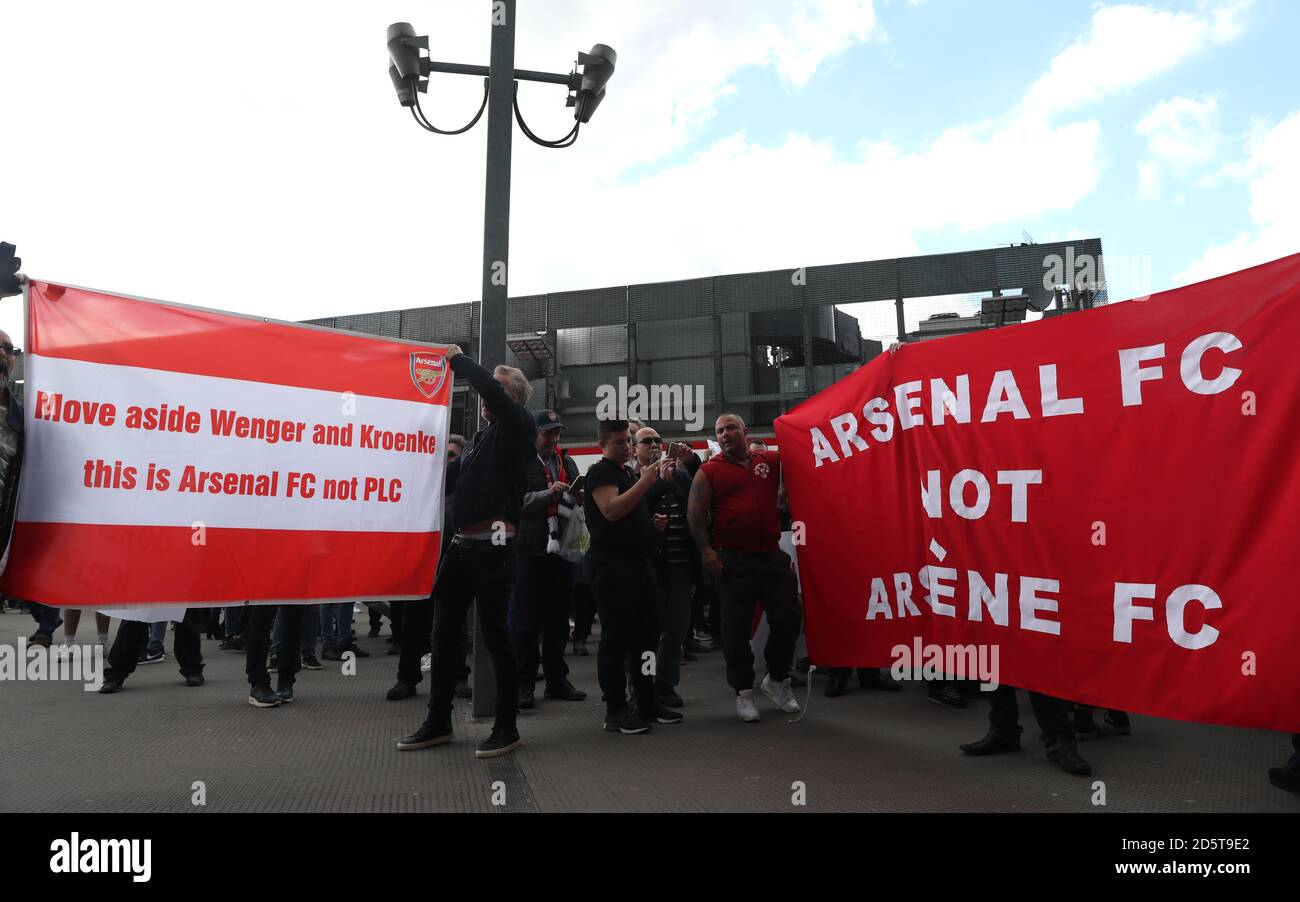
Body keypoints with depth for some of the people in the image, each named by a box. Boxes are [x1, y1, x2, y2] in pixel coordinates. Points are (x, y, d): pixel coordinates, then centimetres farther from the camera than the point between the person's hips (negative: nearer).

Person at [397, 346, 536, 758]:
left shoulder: (519, 428, -1)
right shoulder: (479, 438, 20)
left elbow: (490, 390, -18)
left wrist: (457, 359, -6)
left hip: (493, 545, -7)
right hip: (460, 545, 8)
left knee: (494, 635, -3)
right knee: (444, 633, 11)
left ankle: (506, 728, 9)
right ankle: (438, 722, 24)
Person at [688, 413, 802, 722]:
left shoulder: (771, 461, 9)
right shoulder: (709, 471, 2)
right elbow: (695, 514, -5)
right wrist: (706, 550, -13)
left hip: (772, 556, 3)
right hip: (732, 562, -3)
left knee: (788, 619, 7)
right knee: (737, 629, 4)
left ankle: (777, 680, 29)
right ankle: (743, 692, 19)